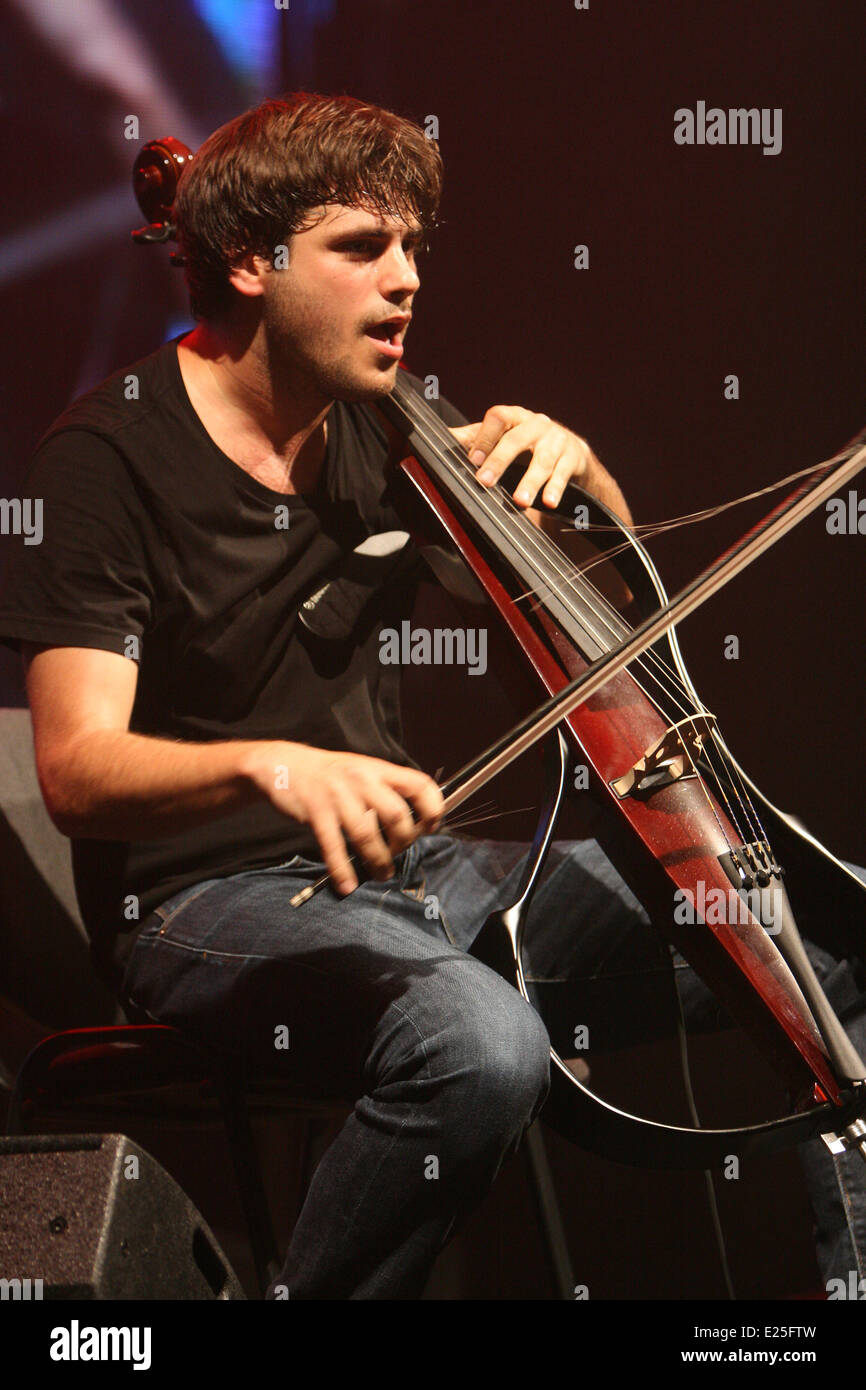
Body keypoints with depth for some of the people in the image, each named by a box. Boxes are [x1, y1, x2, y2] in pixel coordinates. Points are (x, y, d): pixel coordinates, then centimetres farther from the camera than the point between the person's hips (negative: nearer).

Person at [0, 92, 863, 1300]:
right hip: (206, 900, -7)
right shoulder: (116, 451, -11)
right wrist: (267, 763, -40)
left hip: (397, 863, 7)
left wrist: (566, 457, -2)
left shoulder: (389, 424, 7)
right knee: (482, 1042, -38)